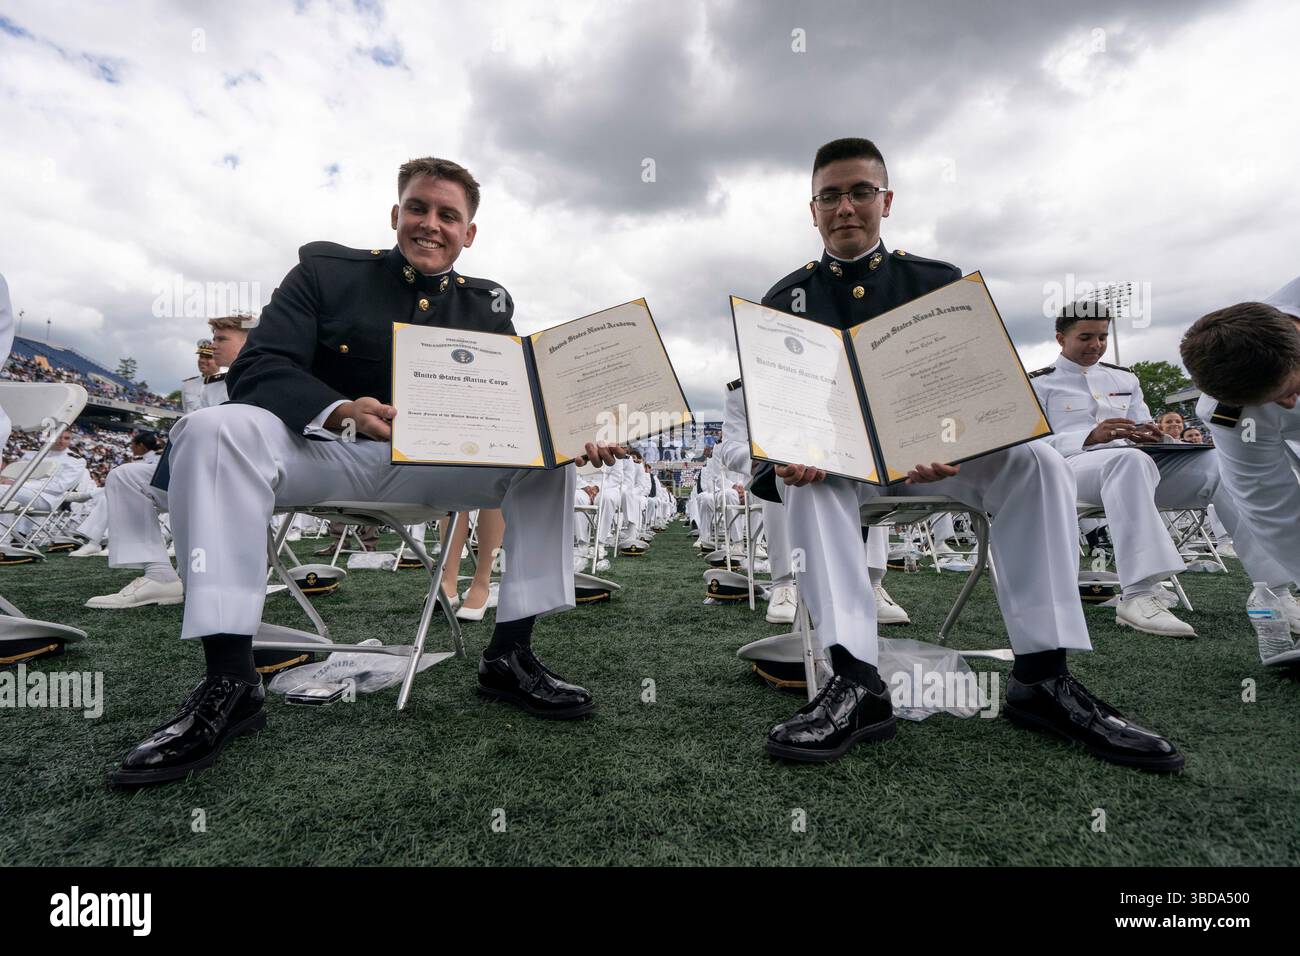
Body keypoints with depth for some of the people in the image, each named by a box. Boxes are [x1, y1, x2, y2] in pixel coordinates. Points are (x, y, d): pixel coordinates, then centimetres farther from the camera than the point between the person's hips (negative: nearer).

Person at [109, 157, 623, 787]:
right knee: (214, 429, -27)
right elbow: (255, 370, -7)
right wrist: (339, 411, -29)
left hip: (439, 465, 2)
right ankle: (228, 682, -25)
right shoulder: (325, 269, 6)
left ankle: (510, 654, -15)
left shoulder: (489, 305, 12)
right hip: (326, 451, -1)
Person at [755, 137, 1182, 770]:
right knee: (805, 479, -34)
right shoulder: (784, 301, 6)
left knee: (1033, 461, -24)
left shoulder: (938, 283, 8)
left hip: (931, 452, 1)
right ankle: (855, 681, -39)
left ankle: (1042, 677, -22)